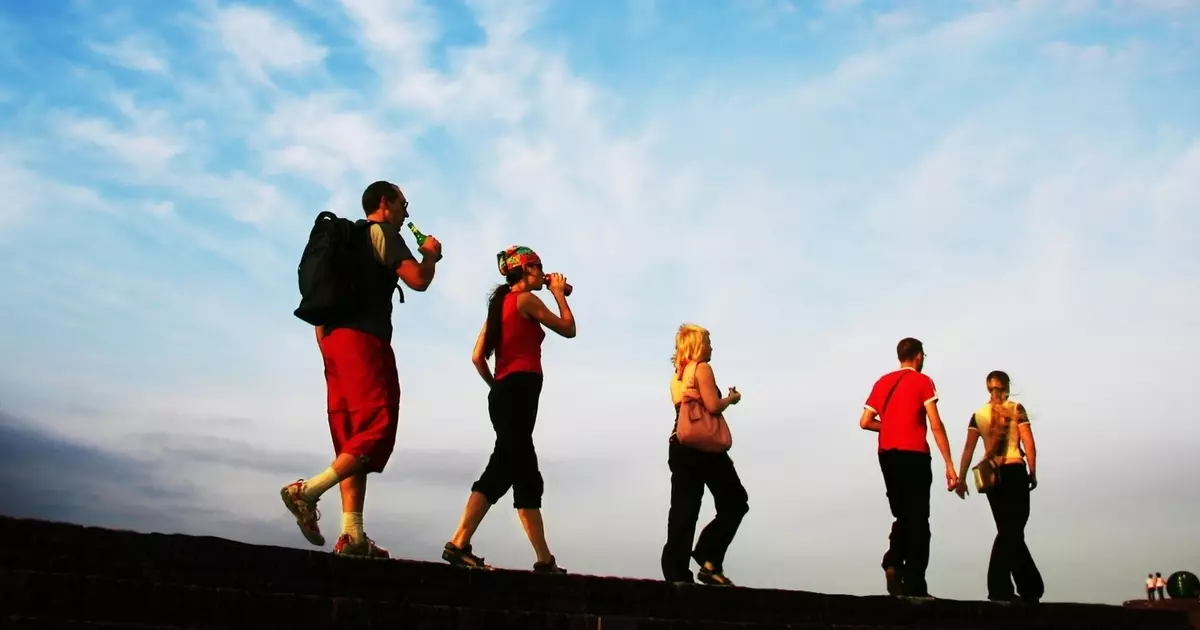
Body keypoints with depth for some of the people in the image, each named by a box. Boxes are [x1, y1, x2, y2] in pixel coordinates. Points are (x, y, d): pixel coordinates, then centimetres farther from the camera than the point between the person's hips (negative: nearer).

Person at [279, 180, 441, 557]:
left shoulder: (347, 238, 28)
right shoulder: (381, 232, 2)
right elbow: (418, 280, -9)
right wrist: (431, 255, 12)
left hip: (335, 340, 9)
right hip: (363, 339, -9)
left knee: (352, 438, 3)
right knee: (379, 427, -12)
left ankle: (352, 534, -3)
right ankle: (307, 491, -23)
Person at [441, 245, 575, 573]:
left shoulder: (501, 302, 21)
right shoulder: (526, 299, -1)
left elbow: (478, 356, 16)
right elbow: (568, 330, 6)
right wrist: (559, 294, 17)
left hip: (503, 393, 9)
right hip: (520, 390, -9)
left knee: (526, 477, 6)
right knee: (502, 469, -13)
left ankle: (545, 559, 5)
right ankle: (459, 545, -20)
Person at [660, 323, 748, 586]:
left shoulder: (677, 375, 19)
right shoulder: (702, 368, -6)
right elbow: (713, 406, -16)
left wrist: (724, 399, 22)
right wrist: (731, 398, 2)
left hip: (679, 446, 8)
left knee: (683, 511, 3)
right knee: (735, 502, 4)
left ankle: (676, 573, -3)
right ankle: (710, 562, -5)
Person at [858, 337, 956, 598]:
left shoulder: (883, 382, 14)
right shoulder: (922, 381, 0)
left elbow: (865, 422, 7)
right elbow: (936, 425, -9)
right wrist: (949, 465, -9)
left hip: (887, 456, 5)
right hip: (914, 455, -4)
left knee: (902, 516, 16)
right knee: (917, 520, 1)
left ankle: (892, 563, -7)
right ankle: (914, 584, -3)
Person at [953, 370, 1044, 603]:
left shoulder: (978, 414, 6)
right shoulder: (1016, 409, -2)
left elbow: (968, 449, 2)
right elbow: (1029, 445, -7)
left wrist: (961, 478, 5)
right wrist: (1032, 473, 3)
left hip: (991, 475, 4)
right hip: (1014, 472, -3)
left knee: (1009, 531, 13)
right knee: (1012, 532, 1)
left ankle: (1030, 589, 17)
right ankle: (999, 588, -6)